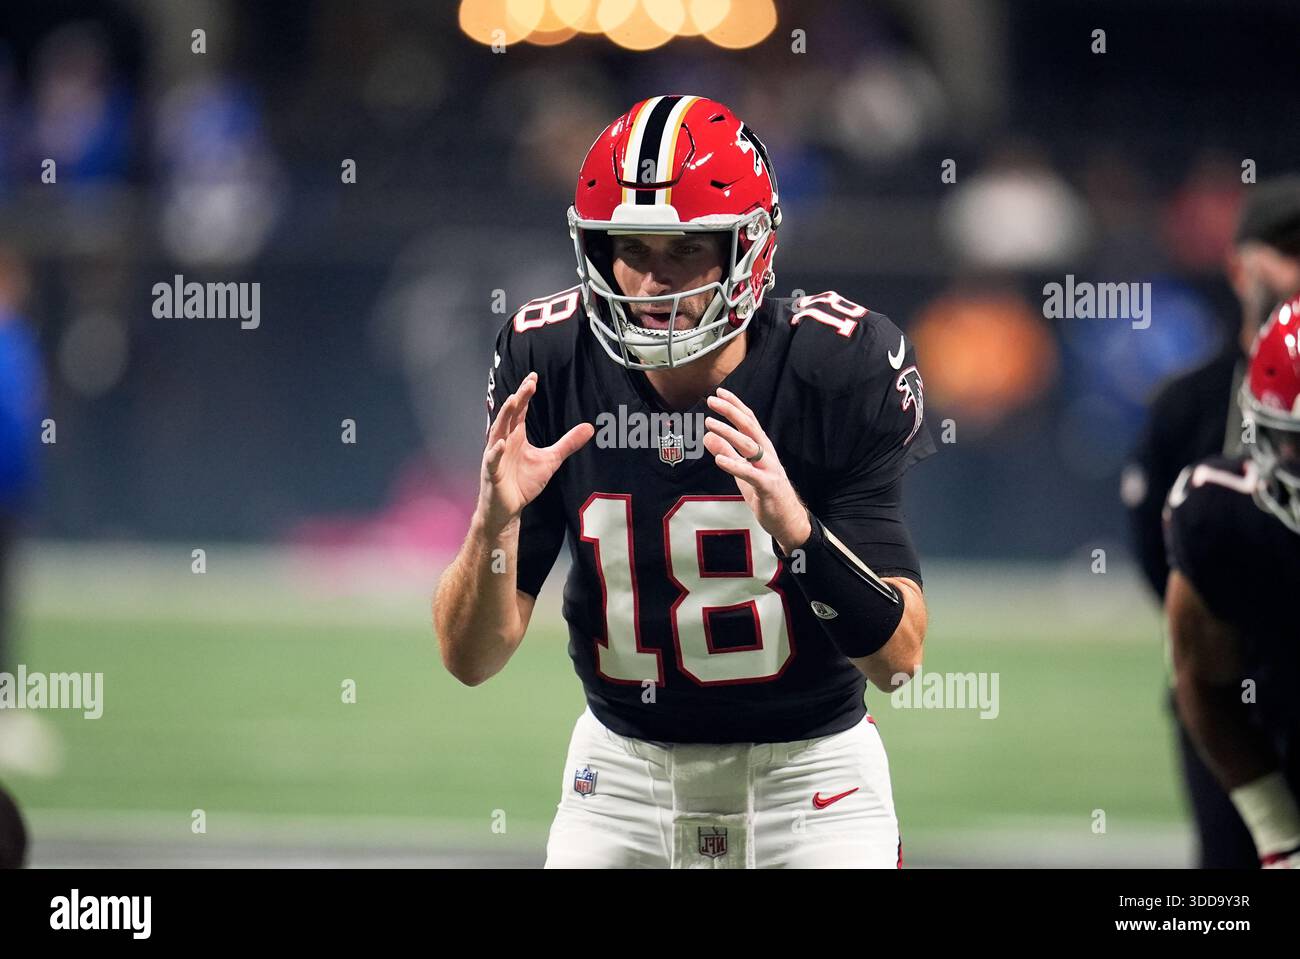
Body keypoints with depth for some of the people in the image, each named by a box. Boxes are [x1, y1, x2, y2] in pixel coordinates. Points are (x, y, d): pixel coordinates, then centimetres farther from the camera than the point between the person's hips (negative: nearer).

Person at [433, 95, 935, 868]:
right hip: (626, 767, 2)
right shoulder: (548, 364, -12)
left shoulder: (842, 366, -18)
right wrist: (496, 520, -30)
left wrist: (794, 527, -39)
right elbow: (471, 659, -10)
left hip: (806, 771, -2)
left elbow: (897, 657, -22)